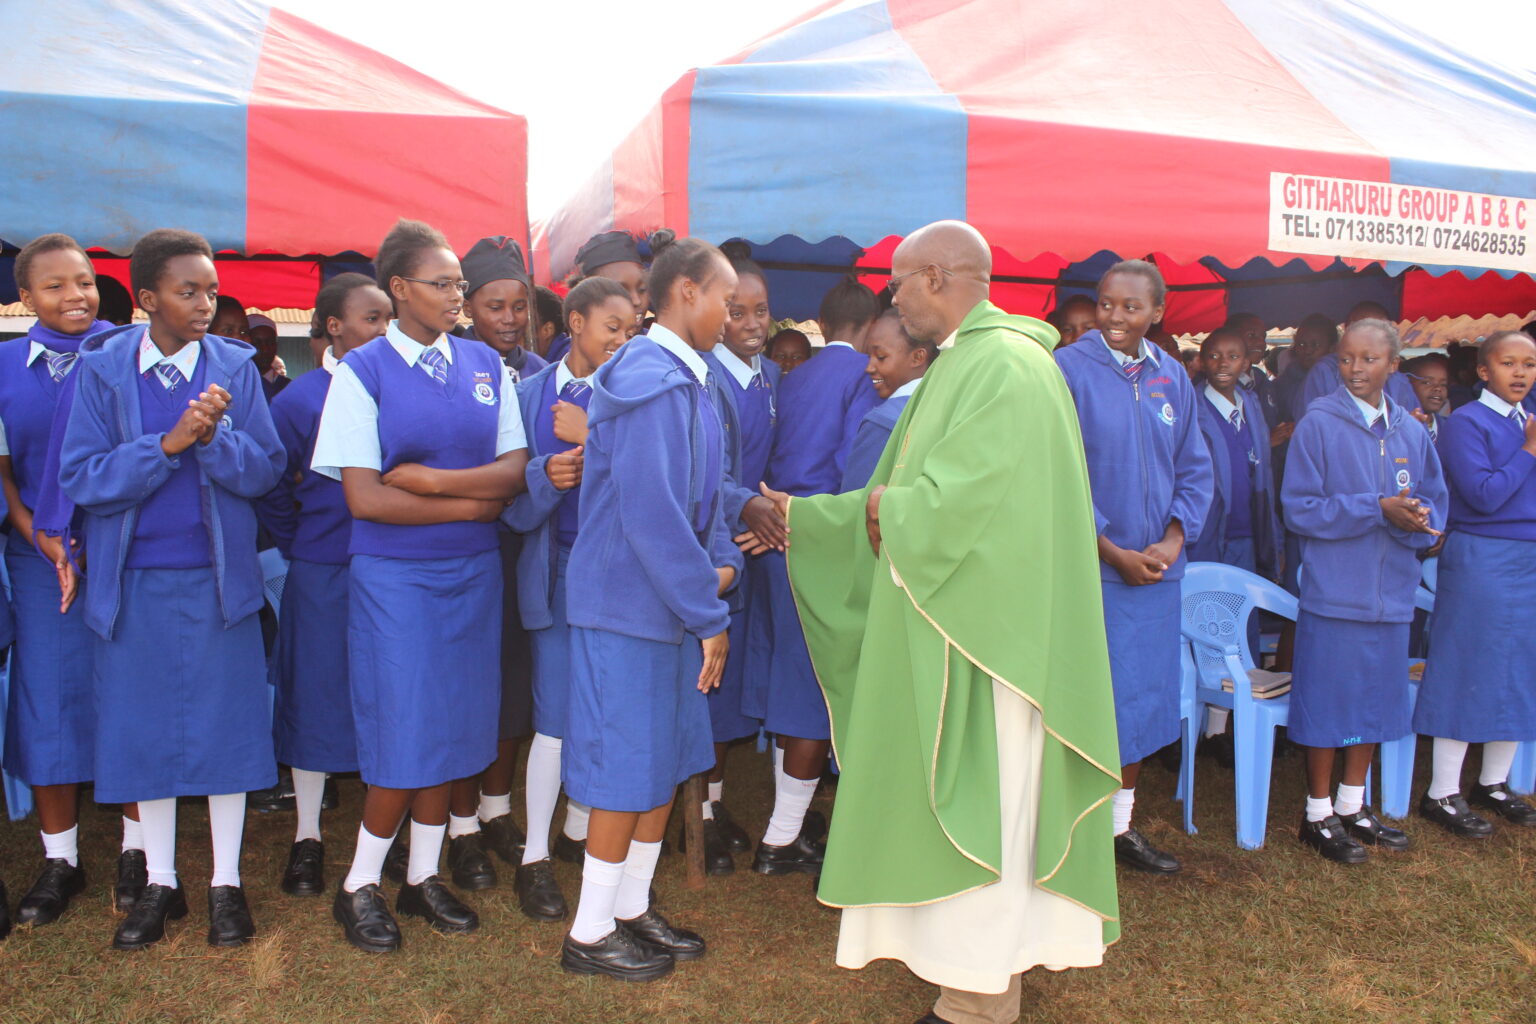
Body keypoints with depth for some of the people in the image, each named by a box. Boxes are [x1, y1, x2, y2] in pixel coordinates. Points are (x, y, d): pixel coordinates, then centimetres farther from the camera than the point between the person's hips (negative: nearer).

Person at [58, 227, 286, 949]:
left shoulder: (235, 366, -1)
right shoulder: (101, 368, -1)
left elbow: (265, 471, -6)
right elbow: (81, 479, -8)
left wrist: (214, 436, -24)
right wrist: (168, 443, -20)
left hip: (217, 578, 0)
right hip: (133, 582, 0)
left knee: (224, 723, 5)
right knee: (144, 729, 9)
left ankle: (226, 883, 20)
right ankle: (160, 883, 26)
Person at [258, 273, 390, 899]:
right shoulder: (300, 399, -2)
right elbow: (270, 491, 5)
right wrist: (303, 547, 6)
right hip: (323, 576, -2)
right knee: (317, 697, 7)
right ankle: (307, 838, 23)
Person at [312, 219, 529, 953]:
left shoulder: (486, 364, 6)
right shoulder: (363, 370, -6)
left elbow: (514, 472, -1)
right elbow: (364, 497, -13)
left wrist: (430, 479, -16)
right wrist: (473, 503, -10)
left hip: (473, 573, 4)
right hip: (395, 575, -4)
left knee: (453, 731, 10)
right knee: (404, 738, -2)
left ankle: (423, 877, 28)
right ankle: (360, 886, 20)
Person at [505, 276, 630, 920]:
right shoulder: (530, 395, 4)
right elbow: (514, 501, 1)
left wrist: (594, 437, -20)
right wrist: (546, 475, -19)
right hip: (558, 571, -1)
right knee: (555, 718, 0)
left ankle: (583, 830, 30)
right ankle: (535, 859, 15)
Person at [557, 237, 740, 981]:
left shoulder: (685, 379, 11)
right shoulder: (650, 381, -20)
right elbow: (651, 513, -25)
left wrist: (722, 564, 1)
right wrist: (709, 617, -19)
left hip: (668, 604, 9)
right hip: (629, 606, -9)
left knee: (668, 761, 16)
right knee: (628, 772, 2)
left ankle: (631, 909, 32)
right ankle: (589, 934, 20)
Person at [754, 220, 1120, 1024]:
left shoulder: (1003, 365, -17)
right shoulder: (964, 363, 14)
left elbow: (950, 504, -26)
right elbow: (913, 495, 17)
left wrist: (880, 507, -6)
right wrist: (798, 517, 17)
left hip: (981, 630, -10)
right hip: (953, 622, 10)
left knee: (974, 805, 0)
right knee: (959, 799, 17)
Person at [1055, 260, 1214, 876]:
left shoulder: (1172, 378, 8)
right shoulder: (1068, 369, -8)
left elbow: (1194, 469, 11)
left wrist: (1172, 540, -6)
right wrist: (1113, 551, -12)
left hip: (1156, 567, 5)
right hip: (1089, 567, -5)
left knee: (1143, 698, 12)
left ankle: (1121, 825, 27)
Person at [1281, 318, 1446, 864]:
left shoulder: (1412, 432, 7)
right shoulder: (1318, 424, -7)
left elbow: (1435, 503, 10)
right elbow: (1299, 508, -10)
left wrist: (1416, 521, -14)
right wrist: (1377, 509, -18)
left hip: (1390, 590, 5)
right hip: (1334, 588, -5)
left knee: (1375, 700, 13)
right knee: (1328, 700, 1)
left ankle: (1352, 807, 27)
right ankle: (1318, 815, 15)